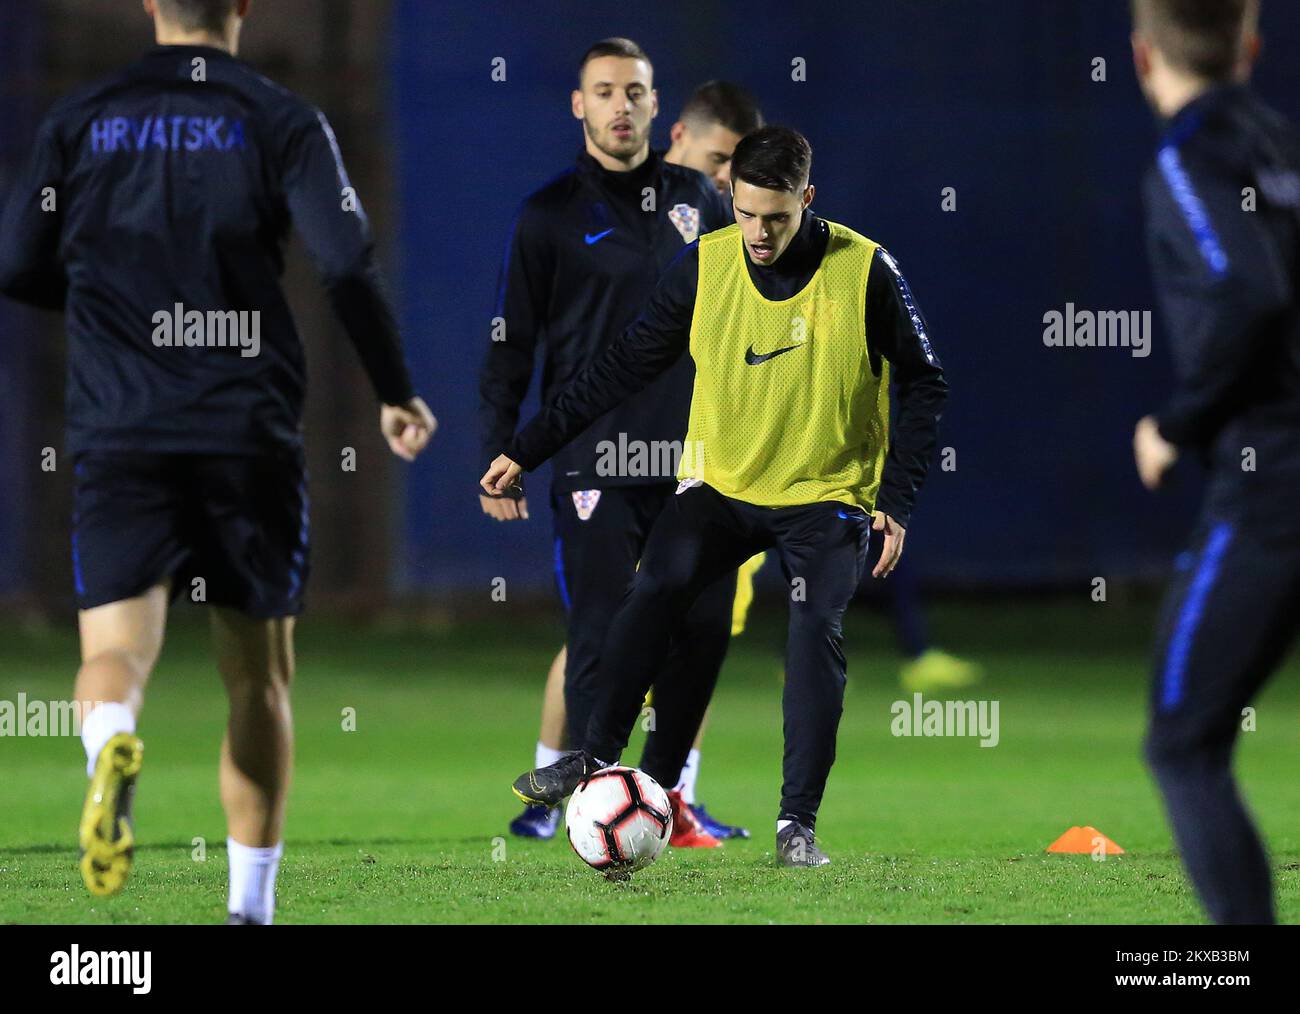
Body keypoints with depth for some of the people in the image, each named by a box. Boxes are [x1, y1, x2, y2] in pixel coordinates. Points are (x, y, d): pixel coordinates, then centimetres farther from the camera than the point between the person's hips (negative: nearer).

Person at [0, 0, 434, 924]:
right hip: (250, 435, 0)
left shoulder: (80, 122, 8)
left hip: (120, 435, 0)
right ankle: (252, 903, 12)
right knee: (258, 682, 12)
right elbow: (348, 264, -10)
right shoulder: (281, 122, 1)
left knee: (117, 653, -6)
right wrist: (396, 393, 1)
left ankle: (113, 745, -42)